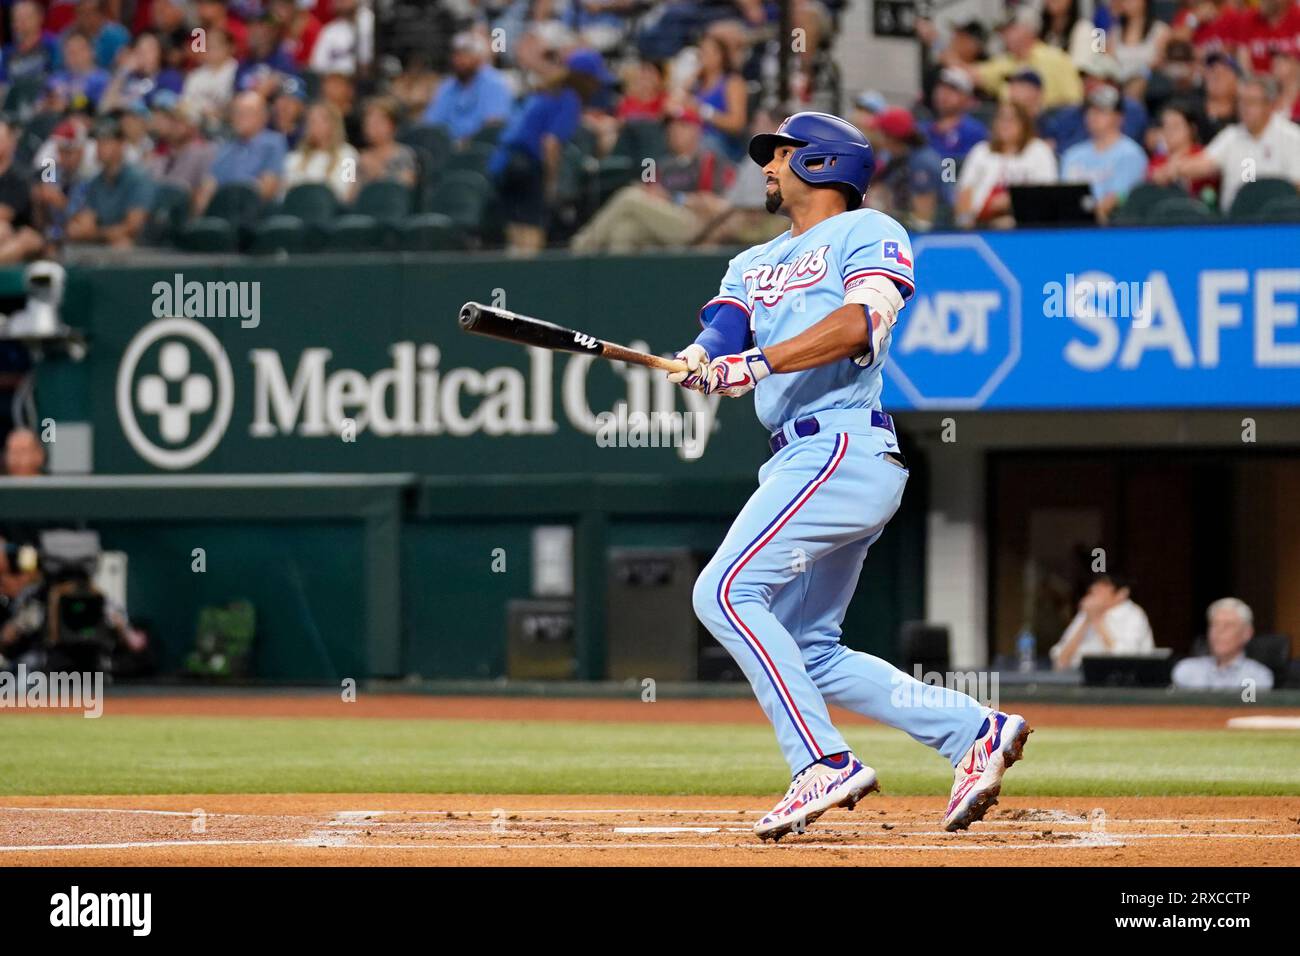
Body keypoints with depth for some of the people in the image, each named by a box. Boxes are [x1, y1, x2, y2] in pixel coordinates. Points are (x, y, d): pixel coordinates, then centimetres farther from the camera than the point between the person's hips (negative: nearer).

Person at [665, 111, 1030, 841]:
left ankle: (824, 763, -21)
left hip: (846, 447, -9)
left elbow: (863, 321, -16)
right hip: (805, 462, 9)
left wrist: (761, 362, -28)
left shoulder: (870, 233, 2)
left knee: (726, 593, -19)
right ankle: (975, 731, 9)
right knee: (807, 654, 7)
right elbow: (725, 332, 8)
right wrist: (702, 360, -17)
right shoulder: (756, 263, 26)